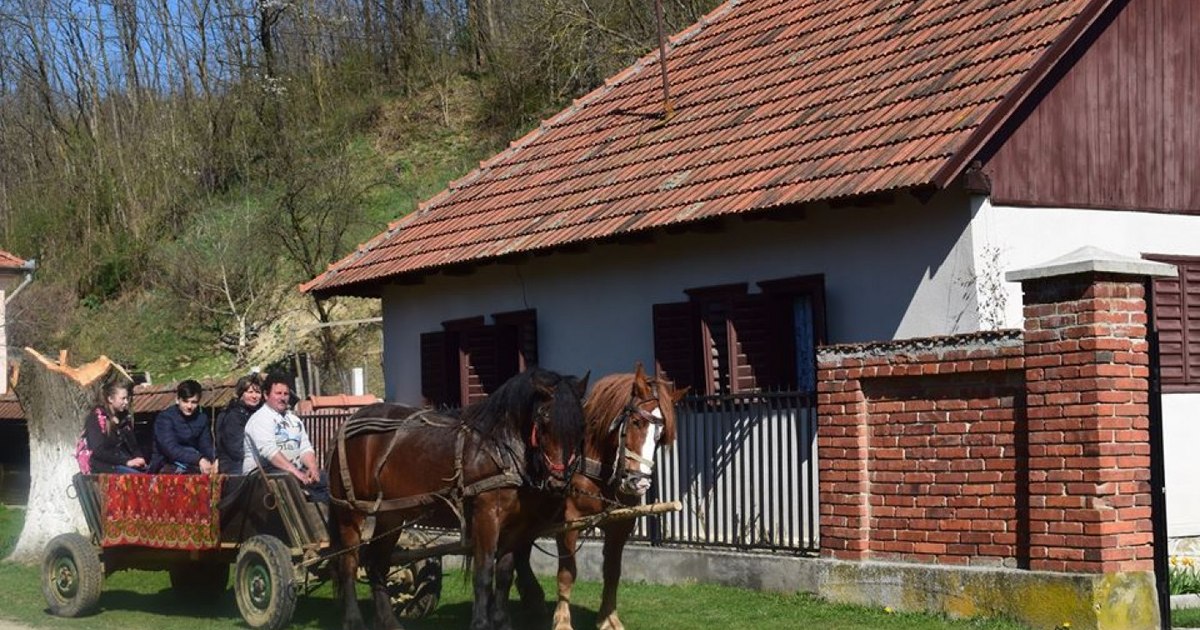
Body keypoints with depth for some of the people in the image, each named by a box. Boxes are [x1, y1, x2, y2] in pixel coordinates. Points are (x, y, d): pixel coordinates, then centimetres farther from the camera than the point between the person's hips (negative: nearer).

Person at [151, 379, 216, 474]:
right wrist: (198, 460, -36)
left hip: (194, 467, 5)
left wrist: (214, 460, -22)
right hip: (168, 466, -5)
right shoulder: (165, 418, -10)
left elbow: (206, 446, 2)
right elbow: (171, 449, -22)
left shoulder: (202, 418, 7)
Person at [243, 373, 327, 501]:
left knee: (325, 479, -17)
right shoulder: (260, 419, -5)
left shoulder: (294, 419, 21)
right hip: (264, 470, -7)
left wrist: (313, 468, -9)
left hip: (294, 470, 7)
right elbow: (269, 451, -19)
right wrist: (295, 471, -28)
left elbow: (305, 448, 13)